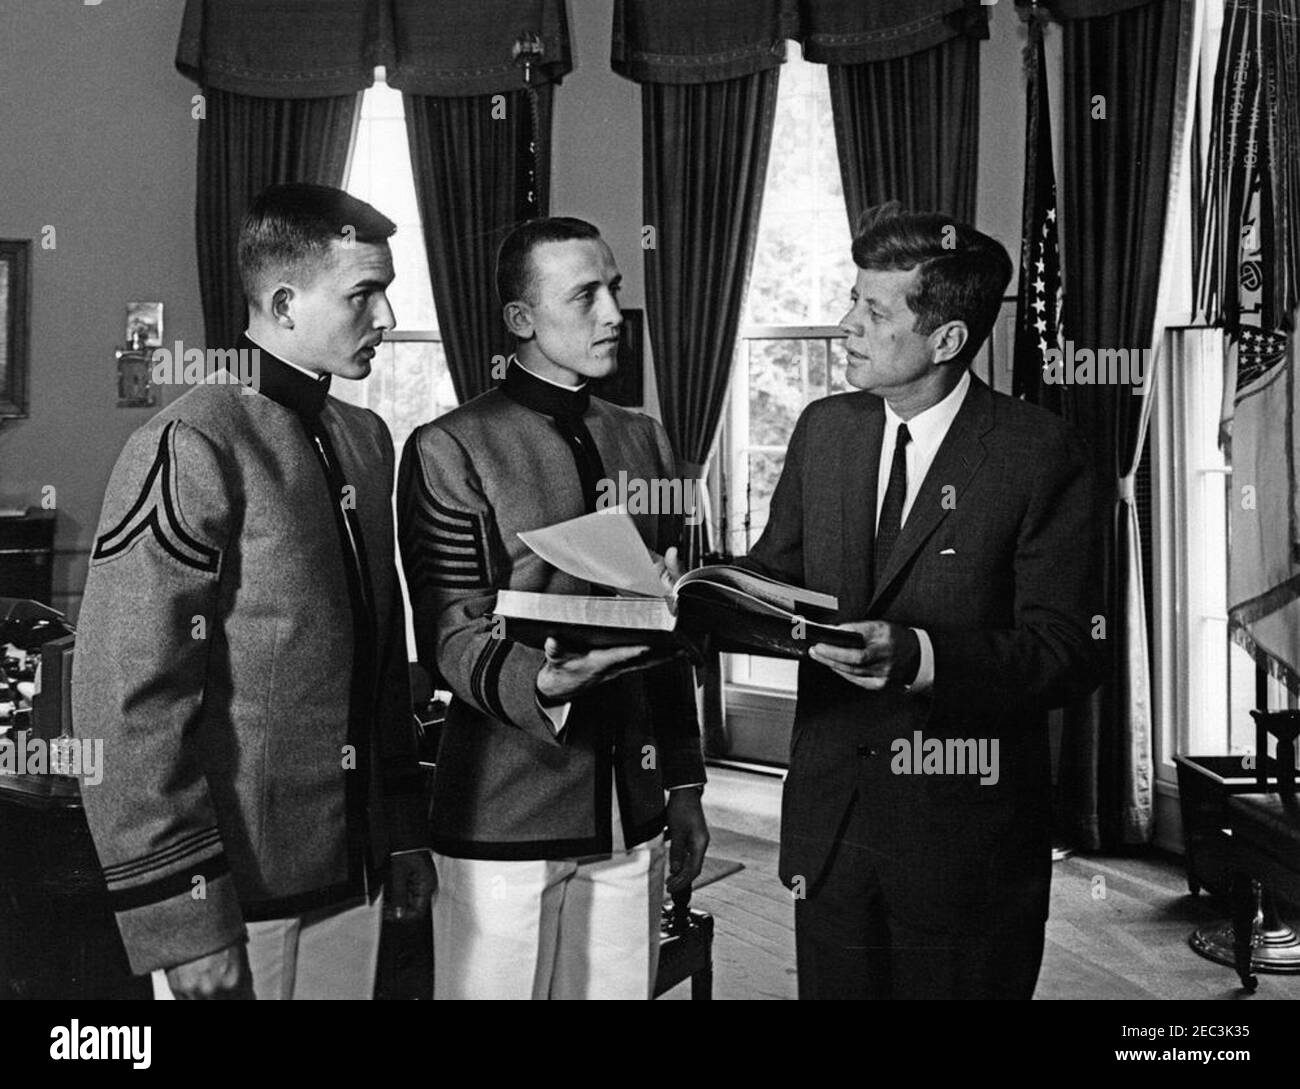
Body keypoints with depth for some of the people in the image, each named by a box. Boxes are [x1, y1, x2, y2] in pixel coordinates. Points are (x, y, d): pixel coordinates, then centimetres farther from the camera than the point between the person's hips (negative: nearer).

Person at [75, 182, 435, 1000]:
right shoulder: (190, 449, -14)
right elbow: (128, 701, -17)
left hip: (353, 871, 7)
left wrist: (405, 833, 13)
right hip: (238, 883, -6)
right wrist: (182, 919, -17)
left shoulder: (367, 440, 10)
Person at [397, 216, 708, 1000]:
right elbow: (451, 641, -9)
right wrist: (539, 683, -30)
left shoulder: (645, 442, 11)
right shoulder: (449, 450, -6)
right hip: (505, 812, -4)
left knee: (621, 987, 11)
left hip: (630, 810, 5)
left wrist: (685, 784, 12)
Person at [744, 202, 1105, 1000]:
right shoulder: (824, 428, 3)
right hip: (829, 814, 5)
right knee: (832, 985, 18)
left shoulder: (1041, 454, -13)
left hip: (966, 837, -4)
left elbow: (1070, 656, -15)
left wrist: (918, 655, -30)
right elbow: (776, 572, 11)